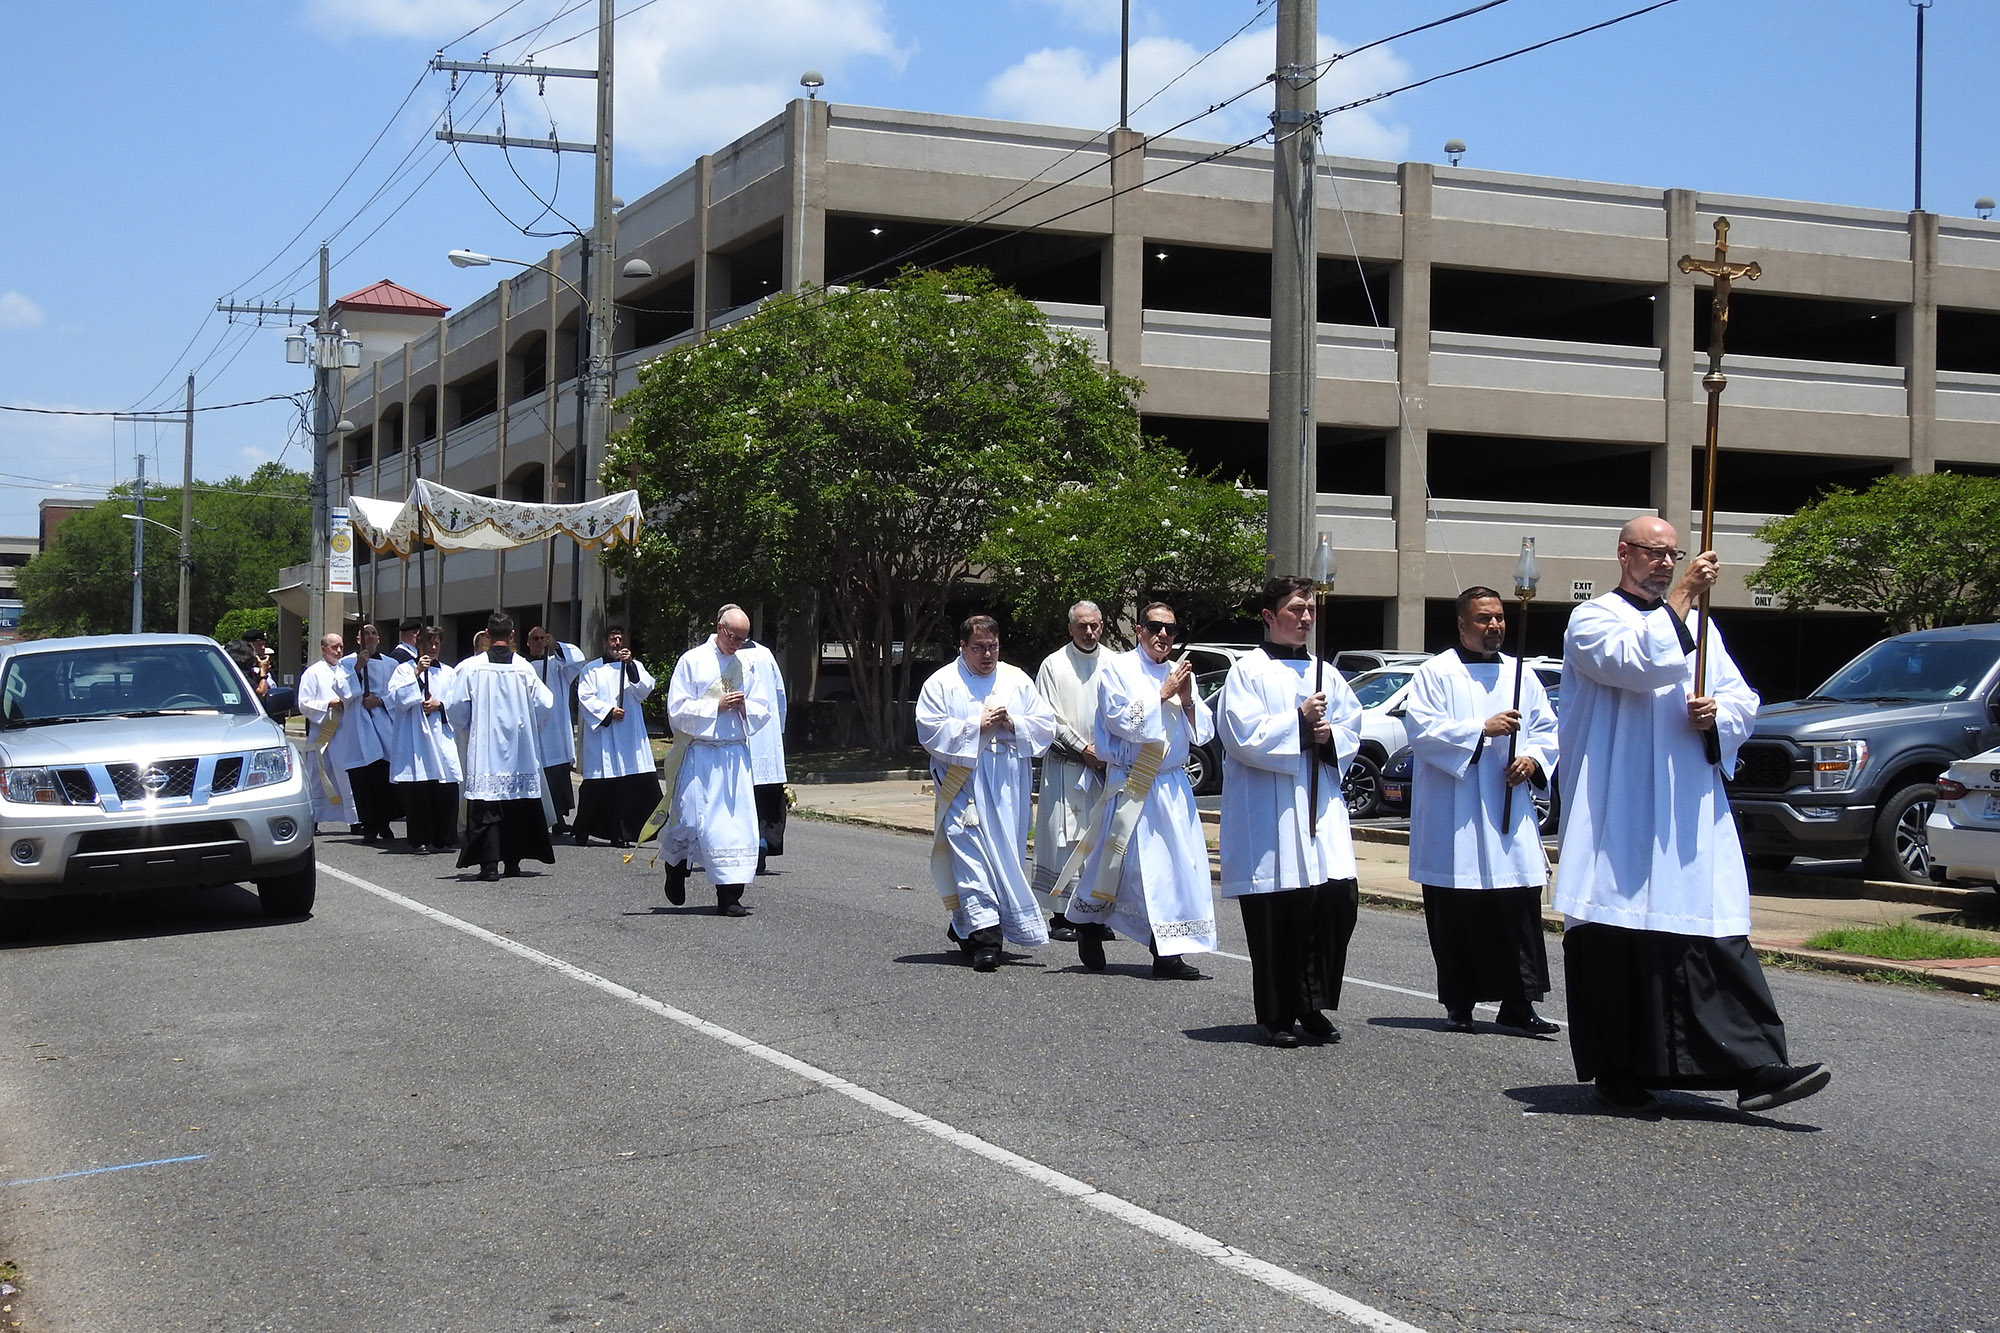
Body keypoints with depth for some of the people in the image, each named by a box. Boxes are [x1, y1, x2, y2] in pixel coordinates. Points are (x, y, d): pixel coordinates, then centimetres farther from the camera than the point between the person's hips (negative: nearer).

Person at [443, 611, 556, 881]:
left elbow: (454, 706, -5)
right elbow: (545, 703, -4)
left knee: (486, 805, -1)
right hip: (520, 750, 2)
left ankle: (489, 863, -8)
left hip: (484, 749, -2)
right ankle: (513, 860, 16)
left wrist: (467, 728, 14)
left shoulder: (470, 667, -7)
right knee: (517, 804, 12)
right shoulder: (524, 669, -5)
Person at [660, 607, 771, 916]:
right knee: (690, 818, 0)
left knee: (737, 820, -3)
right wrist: (716, 706, -13)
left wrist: (744, 707, -8)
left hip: (736, 755, 3)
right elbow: (678, 709, -6)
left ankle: (729, 896, 0)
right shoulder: (692, 661, -1)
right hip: (700, 754, -3)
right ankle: (675, 868, 31)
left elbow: (762, 712, 13)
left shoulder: (748, 665, 11)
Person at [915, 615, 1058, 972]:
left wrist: (1012, 723, -9)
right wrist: (977, 725, -14)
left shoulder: (1017, 680, 13)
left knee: (1006, 854, 6)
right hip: (963, 780, -4)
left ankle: (965, 927, 21)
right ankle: (984, 935, -16)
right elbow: (929, 729, -7)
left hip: (1009, 785, 4)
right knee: (971, 852, -12)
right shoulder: (941, 683, 4)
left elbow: (1046, 725, 10)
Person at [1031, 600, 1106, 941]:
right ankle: (1061, 916, -2)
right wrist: (1083, 749, -9)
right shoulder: (1054, 665, 1)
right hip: (1065, 767, -3)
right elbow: (1050, 718, -3)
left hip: (1106, 768, 4)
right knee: (1064, 839, -5)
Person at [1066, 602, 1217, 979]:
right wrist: (1162, 694, -12)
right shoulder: (1118, 669, -2)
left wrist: (1187, 700, -8)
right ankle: (1089, 933, 17)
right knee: (1121, 862, -3)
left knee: (1178, 865, -1)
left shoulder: (1179, 674, 13)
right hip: (1131, 788, -5)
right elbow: (1123, 722, -13)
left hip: (1173, 787, 5)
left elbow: (1203, 733, 9)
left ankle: (1168, 954, 3)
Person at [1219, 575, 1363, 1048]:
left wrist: (1330, 736, -3)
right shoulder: (1247, 673, -1)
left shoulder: (1325, 675, 16)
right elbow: (1245, 735, -11)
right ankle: (1276, 1016, 9)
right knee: (1275, 915, -2)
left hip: (1321, 806, 5)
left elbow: (1352, 730, 17)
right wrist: (1299, 721, -12)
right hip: (1267, 811, -5)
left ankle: (1312, 1004, 8)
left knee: (1340, 900, -6)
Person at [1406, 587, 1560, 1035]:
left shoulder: (1521, 674, 14)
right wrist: (1483, 729, -17)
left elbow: (1547, 728, 18)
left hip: (1510, 812, 4)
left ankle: (1518, 1005, 2)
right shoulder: (1436, 674, -1)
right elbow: (1421, 729, -11)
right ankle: (1459, 1006, 11)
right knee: (1456, 915, 1)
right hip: (1453, 818, -4)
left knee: (1520, 909, -3)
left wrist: (1532, 759, -3)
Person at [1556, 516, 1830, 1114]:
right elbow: (1638, 662, -18)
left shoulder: (1697, 626, 21)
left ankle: (1753, 1068, -11)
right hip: (1616, 812, -4)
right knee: (1615, 937, -1)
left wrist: (1716, 714, -3)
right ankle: (1618, 1072, 10)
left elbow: (1744, 702, 19)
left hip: (1691, 812, 4)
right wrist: (1681, 594, -14)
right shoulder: (1592, 619, 3)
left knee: (1716, 934, -5)